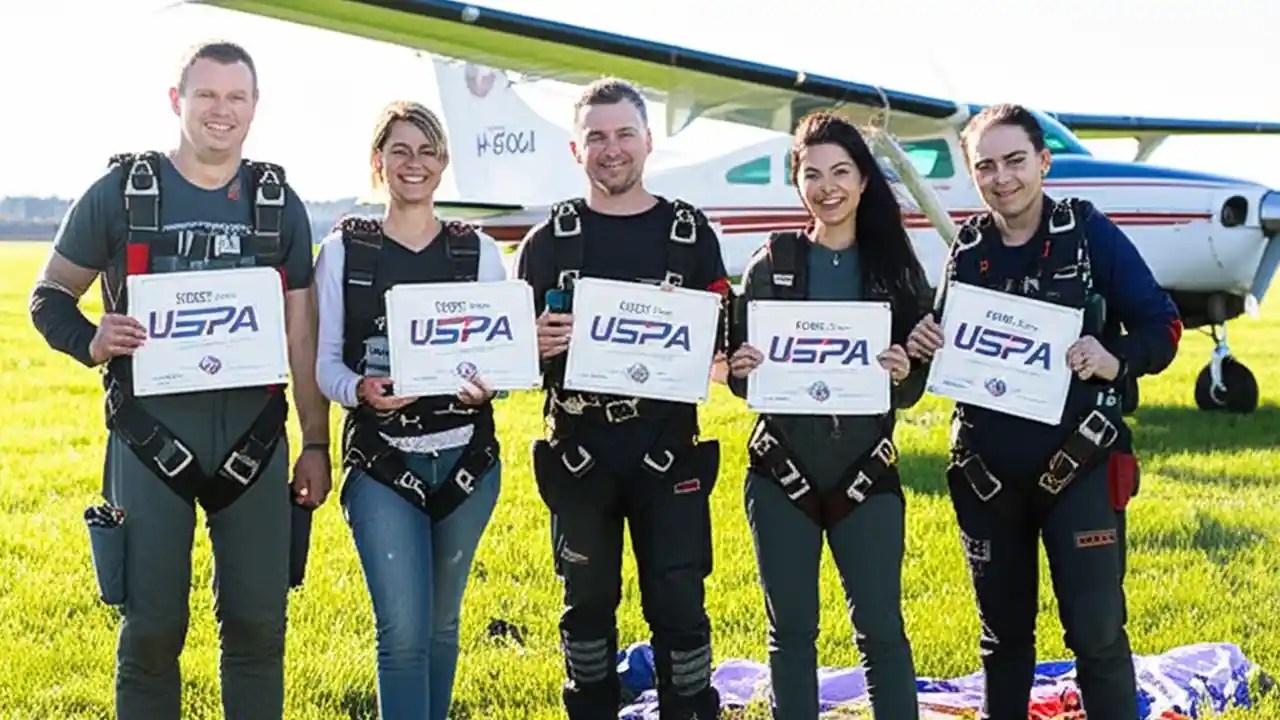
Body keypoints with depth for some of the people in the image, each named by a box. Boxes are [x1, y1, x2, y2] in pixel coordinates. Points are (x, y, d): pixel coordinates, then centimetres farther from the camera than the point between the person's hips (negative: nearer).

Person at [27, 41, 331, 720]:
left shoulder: (279, 204, 8)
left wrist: (316, 444, 6)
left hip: (252, 434, 2)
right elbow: (49, 296, 7)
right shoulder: (120, 192, 0)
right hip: (152, 433, -2)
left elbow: (302, 335, 9)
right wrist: (91, 343, -15)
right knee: (152, 627, 1)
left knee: (258, 624, 5)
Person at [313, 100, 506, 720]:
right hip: (382, 461, -2)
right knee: (403, 629, -12)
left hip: (466, 458, 3)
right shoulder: (344, 250, 1)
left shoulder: (478, 251, 5)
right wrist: (361, 391, -22)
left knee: (442, 623, 14)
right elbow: (324, 362, -1)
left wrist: (487, 385, -18)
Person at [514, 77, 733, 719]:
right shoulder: (549, 240, 5)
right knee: (588, 602, 10)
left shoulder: (690, 233, 5)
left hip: (667, 451, -1)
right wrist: (539, 345, -16)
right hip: (579, 454, 1)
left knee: (678, 604, 0)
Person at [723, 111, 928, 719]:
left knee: (880, 628, 0)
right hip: (782, 471, 0)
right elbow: (741, 372, 3)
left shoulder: (897, 269, 2)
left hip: (866, 474, 0)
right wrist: (741, 369, -19)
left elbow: (913, 388, 3)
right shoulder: (770, 265, 1)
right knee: (791, 628, 7)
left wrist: (901, 374, -19)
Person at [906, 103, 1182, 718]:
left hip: (1079, 467, -4)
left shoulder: (1089, 233, -5)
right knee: (1002, 632, 14)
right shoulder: (967, 249, 5)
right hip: (986, 473, 4)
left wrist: (1116, 359, -24)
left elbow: (1162, 326, -4)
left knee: (1096, 630, -2)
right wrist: (923, 348, -9)